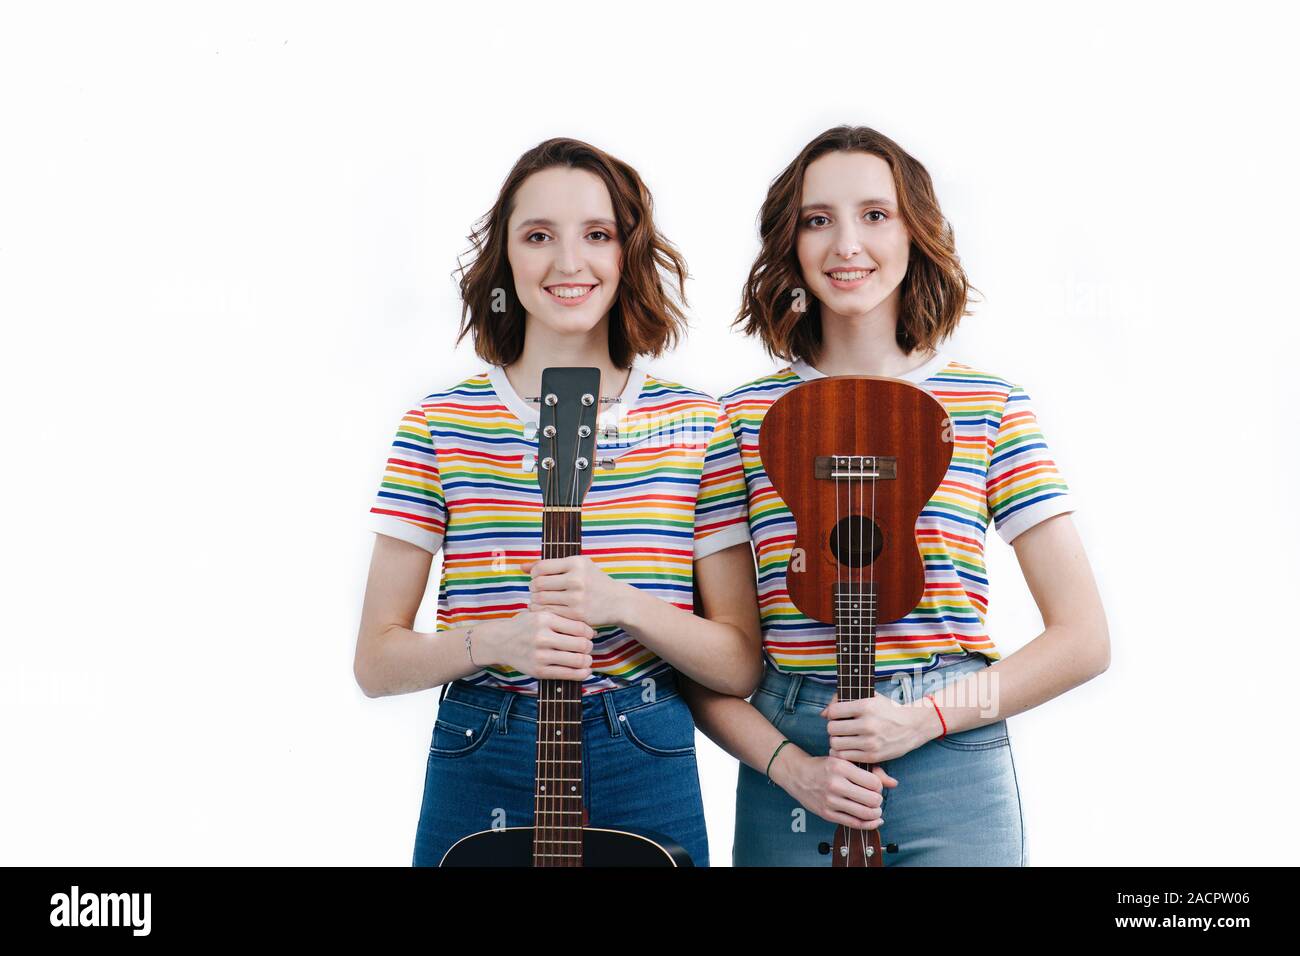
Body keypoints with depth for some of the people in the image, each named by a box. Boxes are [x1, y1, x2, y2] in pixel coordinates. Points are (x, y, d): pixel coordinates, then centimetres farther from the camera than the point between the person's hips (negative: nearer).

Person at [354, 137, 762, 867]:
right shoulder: (440, 425, 0)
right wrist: (495, 640, -19)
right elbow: (377, 661, 0)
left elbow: (741, 664, -1)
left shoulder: (694, 424, 0)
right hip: (479, 773, 0)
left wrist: (622, 604, -18)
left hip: (648, 777, 0)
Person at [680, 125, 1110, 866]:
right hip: (784, 783, 0)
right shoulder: (746, 416, 1)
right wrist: (789, 765, -12)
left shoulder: (992, 407, 1)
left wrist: (925, 717, -10)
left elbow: (1083, 641, -1)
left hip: (952, 778, 0)